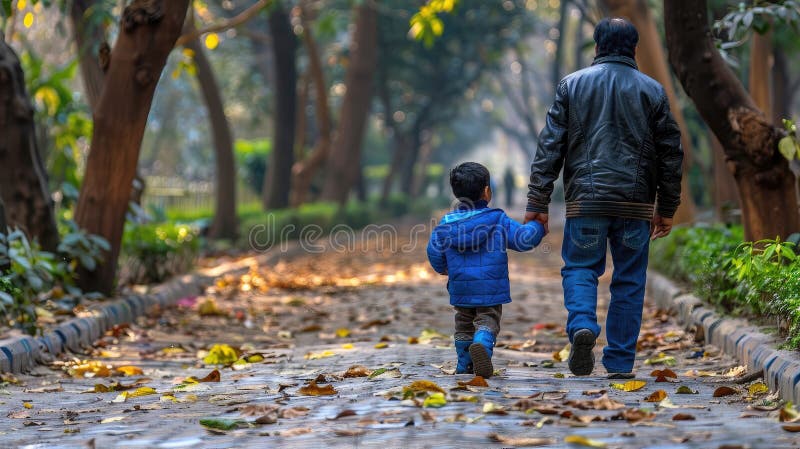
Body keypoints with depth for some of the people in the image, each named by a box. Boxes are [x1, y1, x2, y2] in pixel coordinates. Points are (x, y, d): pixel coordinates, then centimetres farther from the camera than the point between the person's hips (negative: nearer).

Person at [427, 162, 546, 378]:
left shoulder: (447, 222, 2)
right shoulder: (498, 220, -6)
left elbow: (434, 250, 3)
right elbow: (524, 239, -9)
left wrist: (442, 268, 23)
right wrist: (537, 227, 11)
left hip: (460, 287, 3)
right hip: (490, 287, -3)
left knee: (464, 325, 18)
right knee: (487, 321, -1)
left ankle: (464, 364, 21)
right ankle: (482, 344, -32)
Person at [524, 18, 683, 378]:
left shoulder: (572, 85, 4)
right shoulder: (652, 91, 6)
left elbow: (549, 147, 0)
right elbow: (671, 153, 8)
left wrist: (537, 204, 2)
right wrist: (666, 209, 15)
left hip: (585, 200, -1)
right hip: (635, 202, 1)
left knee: (579, 268, 11)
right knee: (629, 281, 8)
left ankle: (582, 326, -17)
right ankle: (620, 364, 8)